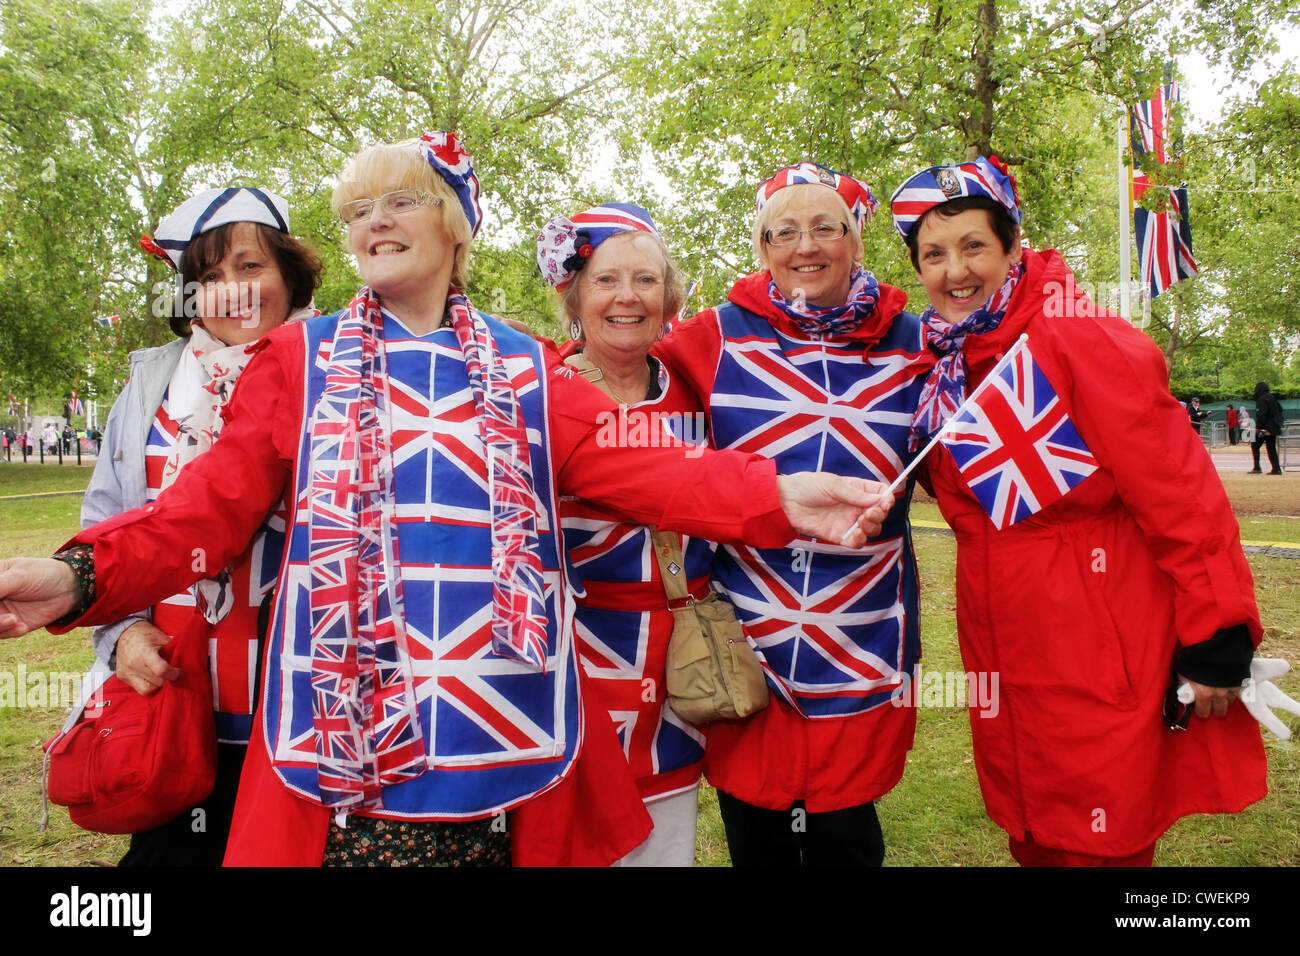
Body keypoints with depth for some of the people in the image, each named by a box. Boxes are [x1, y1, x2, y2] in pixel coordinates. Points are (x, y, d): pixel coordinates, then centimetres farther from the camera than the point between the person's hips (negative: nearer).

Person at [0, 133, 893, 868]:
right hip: (343, 723, 0)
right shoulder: (303, 356, 10)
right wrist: (82, 575, -16)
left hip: (499, 727, 1)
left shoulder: (523, 369, 10)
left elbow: (631, 466, -2)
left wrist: (777, 496, -17)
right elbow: (217, 497, 1)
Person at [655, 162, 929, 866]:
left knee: (843, 839, 11)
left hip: (860, 645, 1)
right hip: (743, 641, 0)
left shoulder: (909, 344, 4)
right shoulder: (718, 337, 0)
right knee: (755, 840, 11)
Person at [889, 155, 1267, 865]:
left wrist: (1215, 639, -14)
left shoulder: (1081, 340, -15)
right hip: (1003, 670, 6)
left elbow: (1181, 496, -16)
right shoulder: (941, 368, 5)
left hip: (1103, 668, -6)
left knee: (1098, 847, 7)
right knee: (1033, 842, 21)